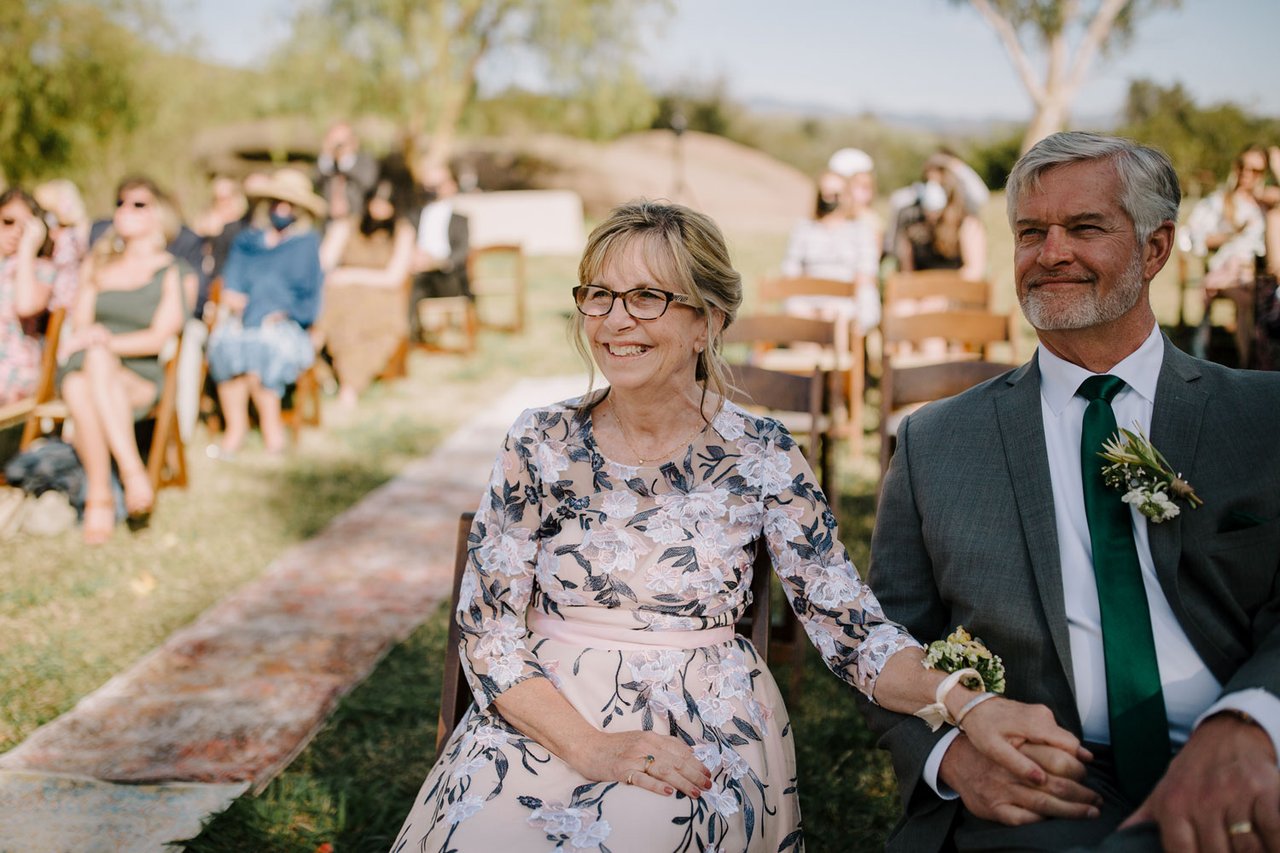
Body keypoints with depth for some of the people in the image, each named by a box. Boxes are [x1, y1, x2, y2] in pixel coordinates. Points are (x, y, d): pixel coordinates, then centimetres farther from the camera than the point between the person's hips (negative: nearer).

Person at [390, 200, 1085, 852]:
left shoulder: (761, 456, -2)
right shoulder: (541, 444, 0)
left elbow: (850, 629, -4)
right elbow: (487, 630, -2)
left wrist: (967, 705, -23)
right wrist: (589, 746, -17)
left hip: (705, 741, -1)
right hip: (541, 727, 2)